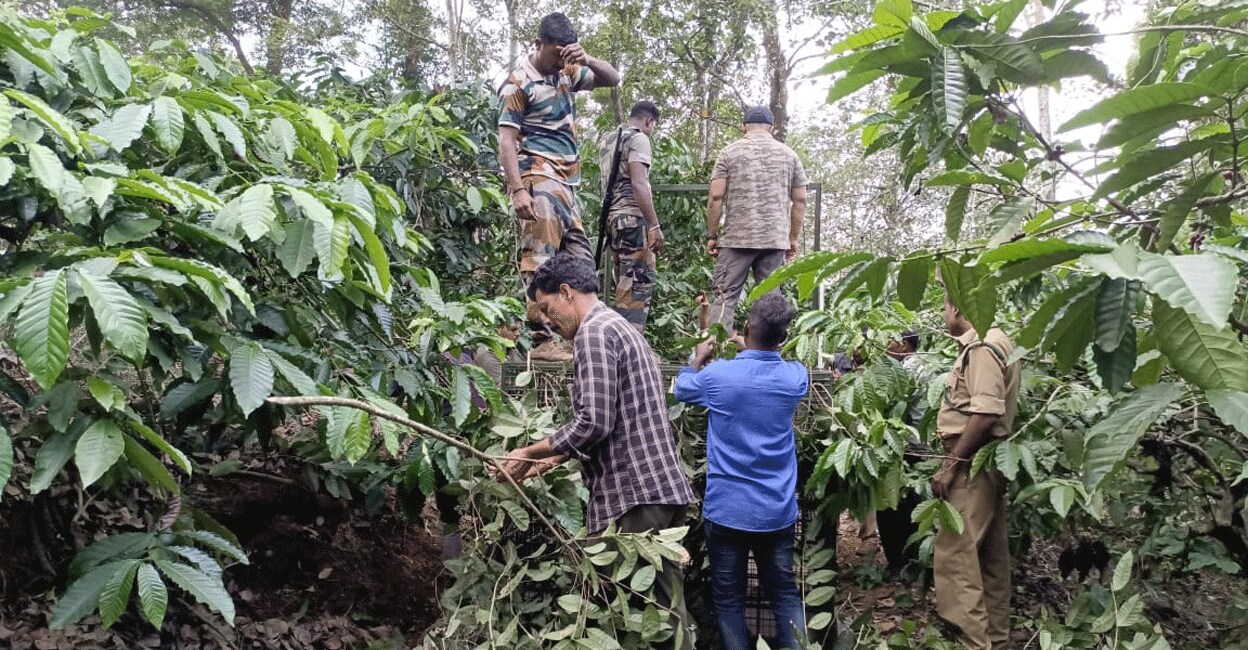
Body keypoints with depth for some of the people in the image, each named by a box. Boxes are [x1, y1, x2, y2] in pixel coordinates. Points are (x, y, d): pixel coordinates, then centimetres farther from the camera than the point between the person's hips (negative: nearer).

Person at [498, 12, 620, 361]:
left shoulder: (567, 73, 15)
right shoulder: (519, 83, -6)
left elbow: (612, 79, 20)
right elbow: (507, 139, -12)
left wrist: (587, 60, -1)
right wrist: (518, 190, -22)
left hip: (567, 181, 9)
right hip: (538, 180, -9)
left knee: (580, 259, 9)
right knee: (541, 260, -12)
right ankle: (542, 341, -11)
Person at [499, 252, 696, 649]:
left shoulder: (594, 332, -9)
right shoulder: (623, 329, 21)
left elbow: (594, 422, -19)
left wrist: (529, 453, -6)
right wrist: (549, 461, 20)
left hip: (633, 496, -10)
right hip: (664, 490, 10)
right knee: (665, 606, 12)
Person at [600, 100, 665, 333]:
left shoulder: (609, 140, 19)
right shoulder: (639, 139, -7)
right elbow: (639, 184, -17)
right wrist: (655, 225, -17)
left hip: (614, 216, 9)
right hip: (634, 217, -9)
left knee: (624, 280, 12)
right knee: (640, 280, -10)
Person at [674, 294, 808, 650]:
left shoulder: (717, 375, -14)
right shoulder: (796, 377, -7)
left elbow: (682, 388, 9)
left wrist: (699, 359, 26)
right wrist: (753, 350, 31)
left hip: (726, 510, -2)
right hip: (777, 511, 3)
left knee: (728, 598, 10)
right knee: (784, 593, 15)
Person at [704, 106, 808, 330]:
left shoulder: (729, 152, 4)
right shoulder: (789, 154, 12)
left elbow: (716, 197, -3)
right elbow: (800, 200, 10)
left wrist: (711, 236, 4)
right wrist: (794, 239, 15)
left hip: (737, 238, -2)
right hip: (776, 240, 2)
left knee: (725, 296, -1)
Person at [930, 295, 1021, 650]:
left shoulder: (982, 347, -15)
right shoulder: (988, 344, 17)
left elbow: (985, 413, -24)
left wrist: (952, 463, -20)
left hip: (972, 463, -11)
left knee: (955, 555, -8)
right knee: (990, 555, 14)